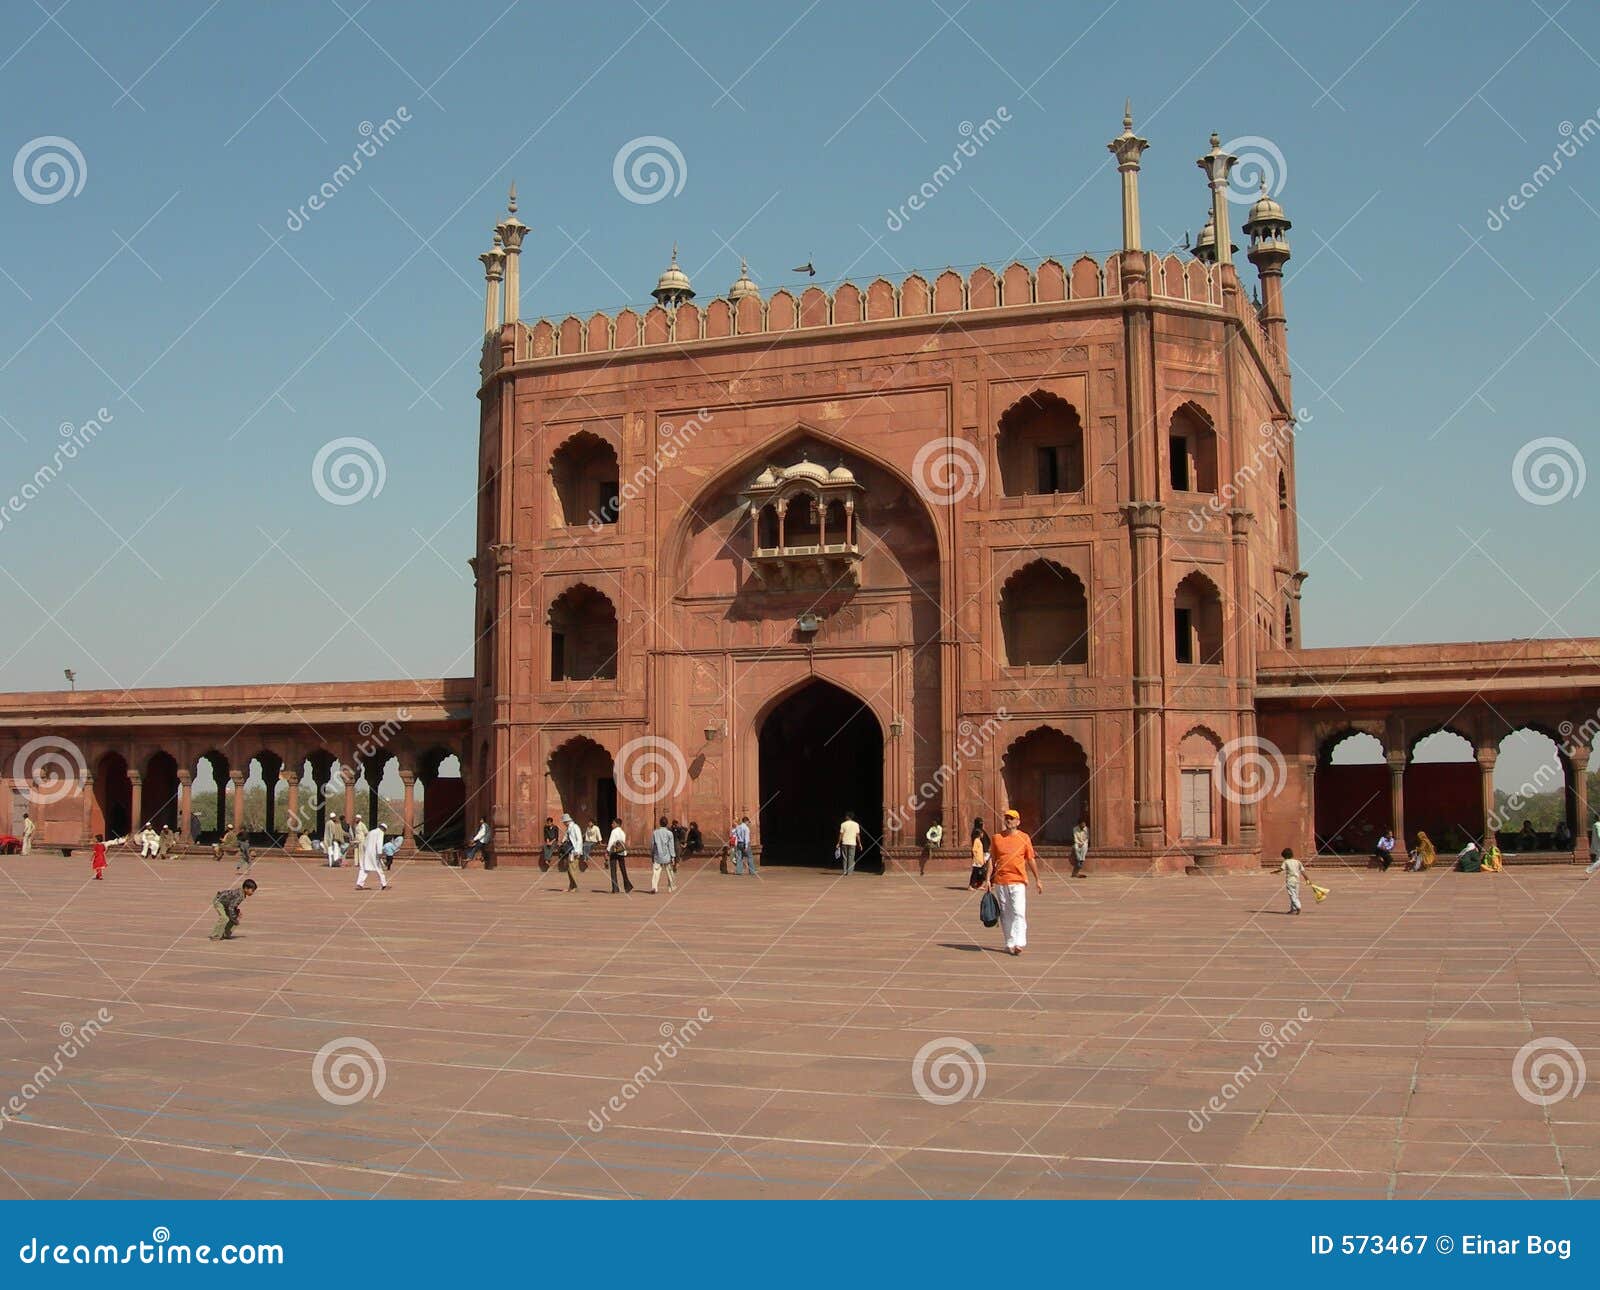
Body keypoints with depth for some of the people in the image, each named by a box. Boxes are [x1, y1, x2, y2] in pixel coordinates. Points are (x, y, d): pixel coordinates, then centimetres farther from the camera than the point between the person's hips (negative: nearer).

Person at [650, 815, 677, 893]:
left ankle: (653, 887, -23)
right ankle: (671, 887, 27)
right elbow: (671, 846, -7)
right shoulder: (669, 833, -6)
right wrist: (673, 857, -3)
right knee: (669, 873, 15)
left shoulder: (655, 833, 2)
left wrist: (652, 856, 18)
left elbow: (652, 845, 8)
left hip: (657, 857, 1)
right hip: (667, 856, -1)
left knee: (655, 872, -5)